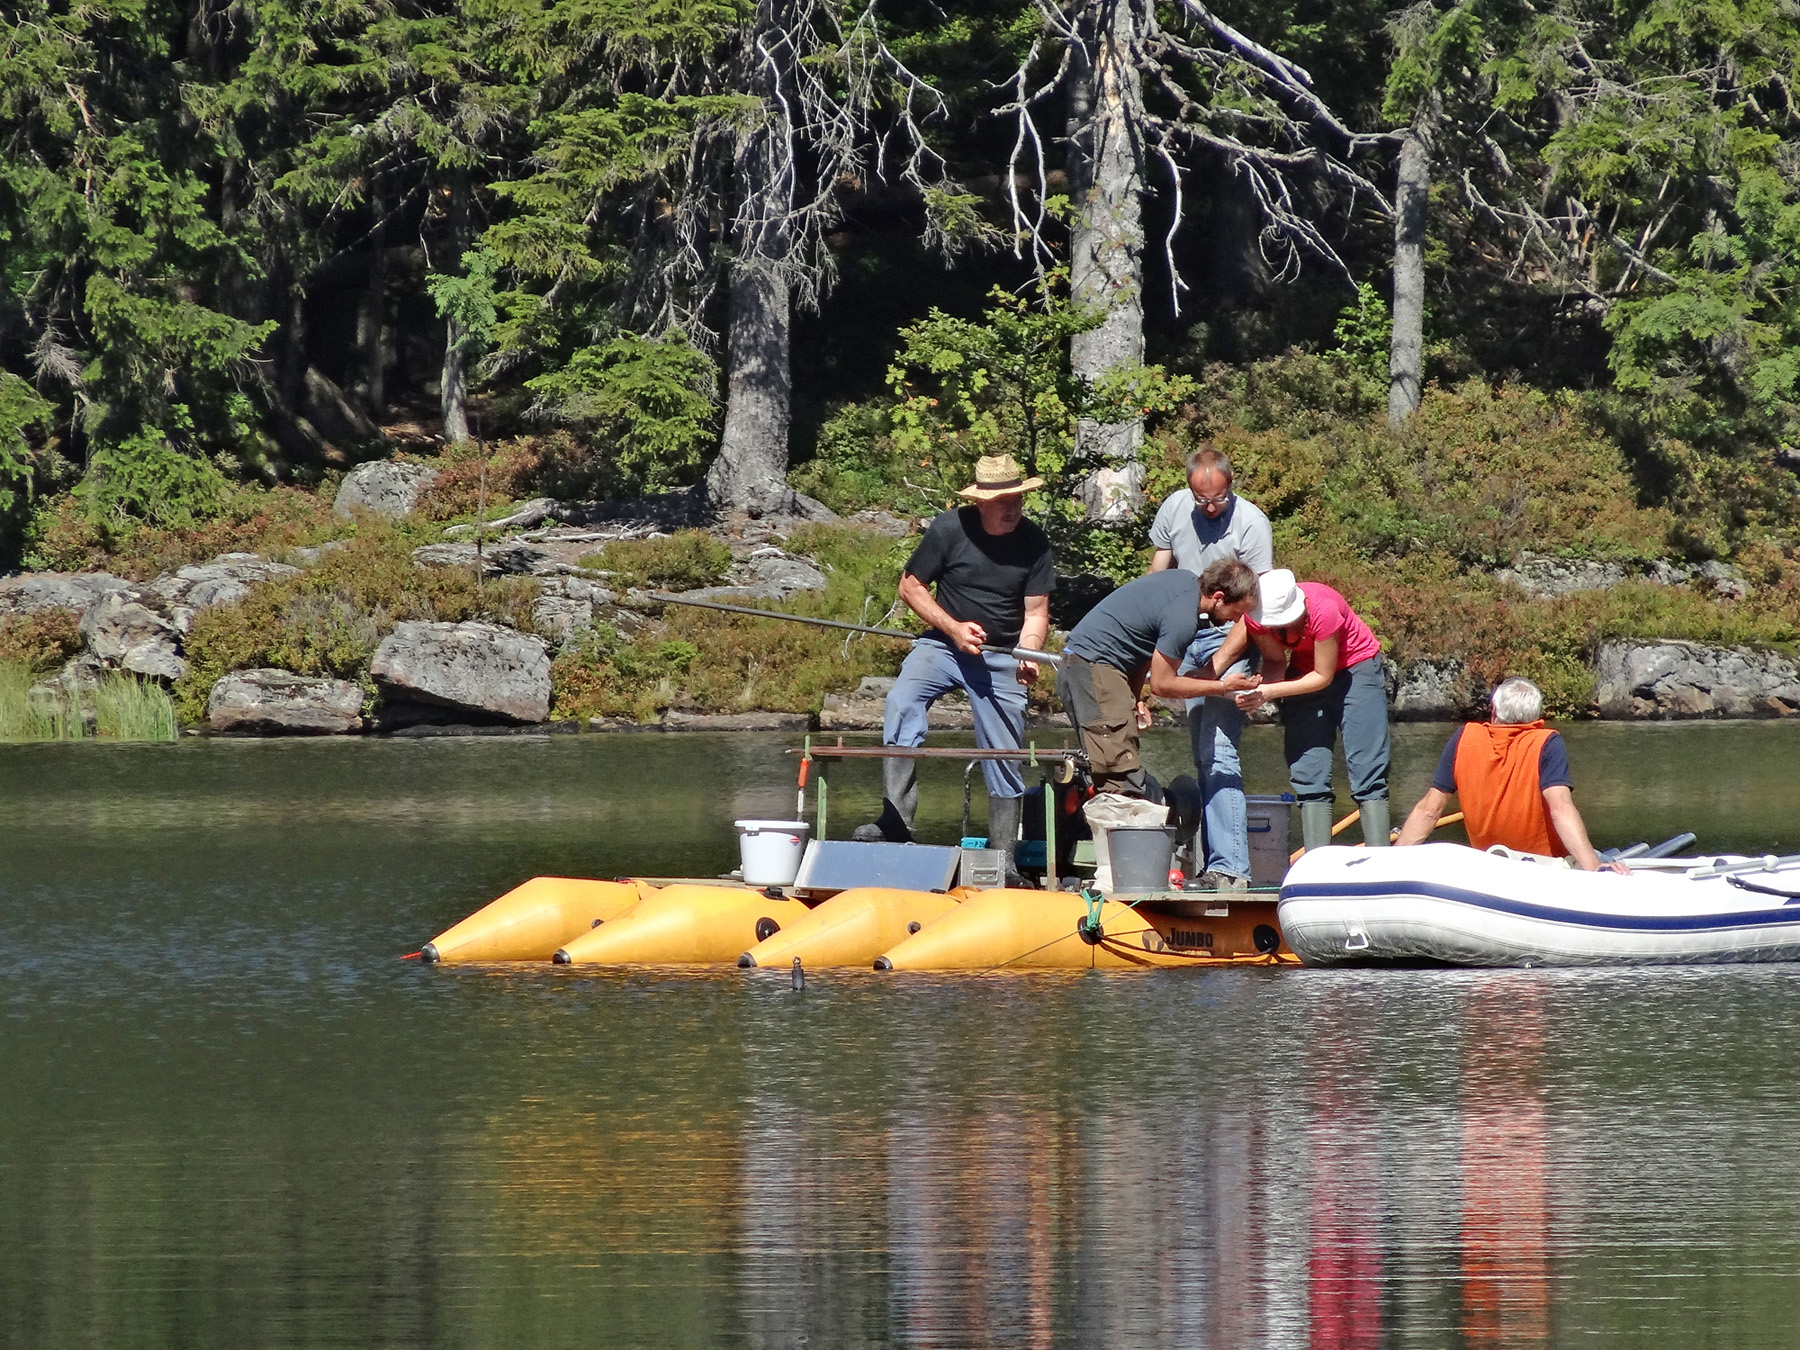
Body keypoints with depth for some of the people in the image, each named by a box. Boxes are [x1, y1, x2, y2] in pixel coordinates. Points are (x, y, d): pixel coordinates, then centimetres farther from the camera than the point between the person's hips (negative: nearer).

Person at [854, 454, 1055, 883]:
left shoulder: (1033, 543, -5)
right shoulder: (949, 530, -10)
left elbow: (1036, 612, -2)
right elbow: (911, 587, -1)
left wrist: (1027, 657, -22)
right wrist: (954, 629, -13)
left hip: (1002, 656, 1)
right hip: (943, 645, -1)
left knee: (1005, 759, 0)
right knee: (902, 704, -28)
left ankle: (1004, 860, 12)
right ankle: (896, 822, -32)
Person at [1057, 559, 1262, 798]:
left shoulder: (1185, 580, 9)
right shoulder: (1183, 618, -21)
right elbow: (1162, 684, -12)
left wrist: (1134, 698, 8)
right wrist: (1223, 686, -5)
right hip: (1093, 668, -11)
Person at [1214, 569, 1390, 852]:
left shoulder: (1322, 611, -34)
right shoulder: (1257, 614, -20)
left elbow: (1323, 677, -24)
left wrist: (1269, 692, -29)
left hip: (1356, 668, -5)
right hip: (1305, 671, 5)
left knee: (1367, 773, -13)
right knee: (1308, 777, -4)